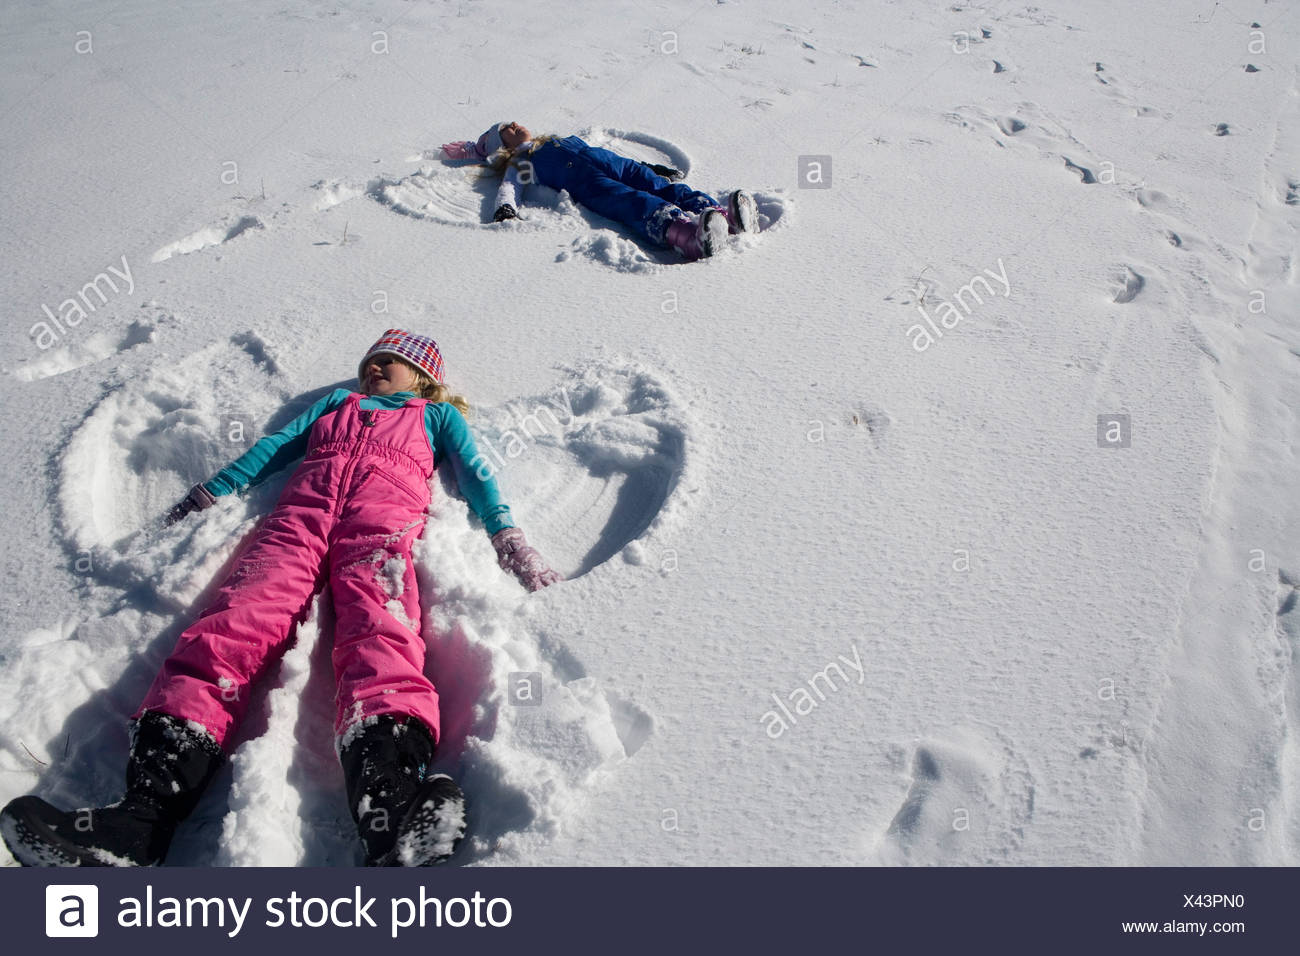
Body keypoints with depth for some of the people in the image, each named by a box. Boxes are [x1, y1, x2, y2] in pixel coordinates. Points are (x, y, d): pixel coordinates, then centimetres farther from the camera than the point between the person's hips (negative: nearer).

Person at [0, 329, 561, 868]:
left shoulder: (438, 413, 32)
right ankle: (146, 810, -47)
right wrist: (208, 495, 23)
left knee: (377, 627, -35)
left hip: (384, 511, -3)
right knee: (238, 621, -27)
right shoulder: (339, 402, 41)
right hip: (303, 509, 3)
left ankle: (393, 818, -62)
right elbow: (276, 445, 33)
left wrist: (509, 539, 3)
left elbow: (473, 473, 19)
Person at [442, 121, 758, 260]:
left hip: (617, 163, 6)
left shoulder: (563, 139, 42)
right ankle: (686, 232, -65)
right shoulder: (519, 165, 25)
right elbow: (508, 189, 6)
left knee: (664, 188, -24)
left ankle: (726, 215, -49)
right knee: (636, 204, -35)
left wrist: (651, 168, 30)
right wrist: (504, 211, -20)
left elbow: (598, 153, 38)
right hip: (589, 184, -6)